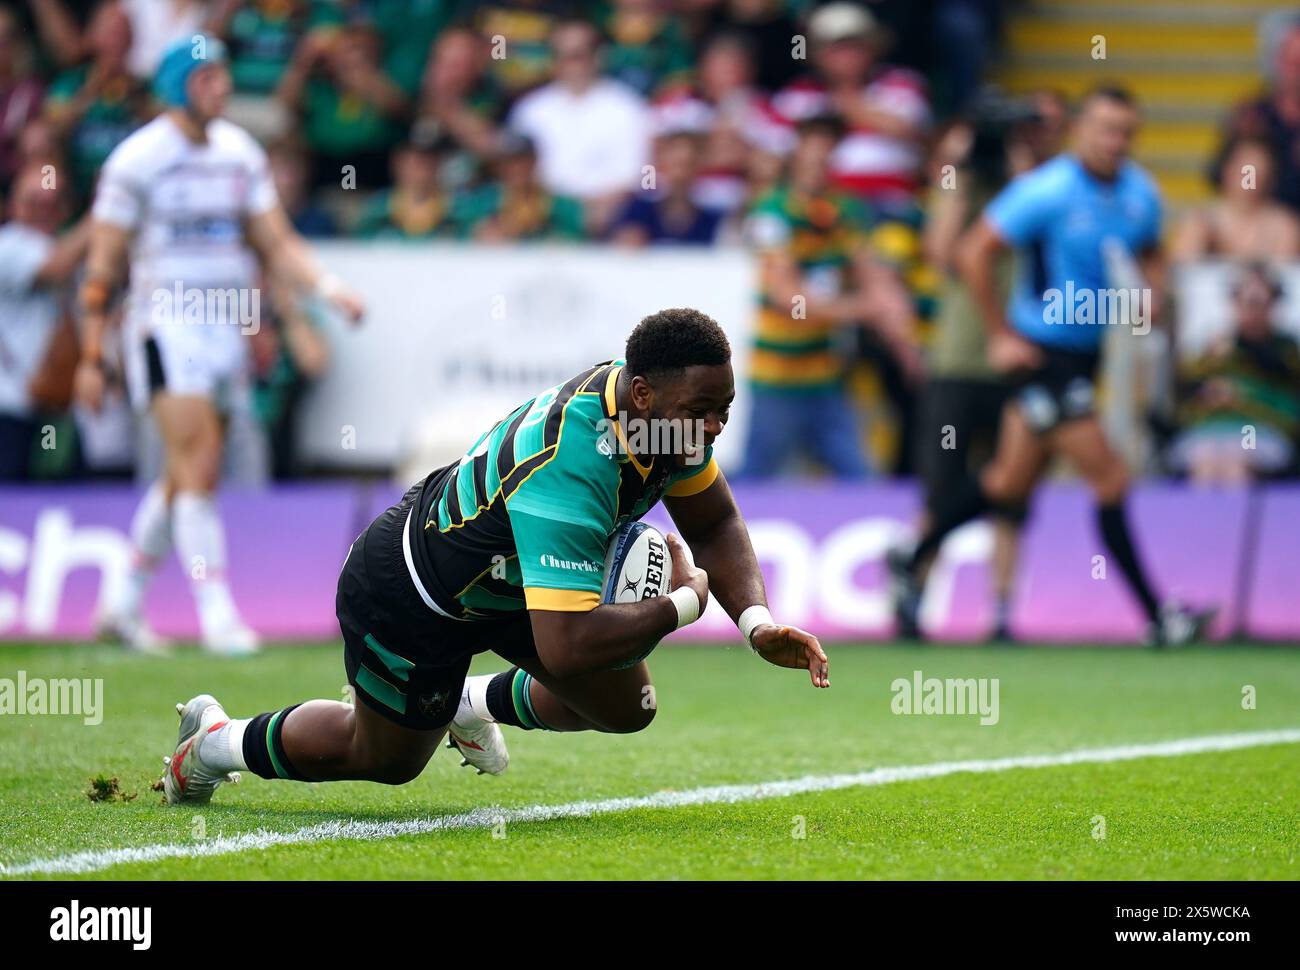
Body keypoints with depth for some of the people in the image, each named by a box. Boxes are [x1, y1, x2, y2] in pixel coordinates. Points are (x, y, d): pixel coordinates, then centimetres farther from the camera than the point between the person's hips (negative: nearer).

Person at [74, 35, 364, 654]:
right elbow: (103, 265, -4)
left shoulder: (241, 153, 9)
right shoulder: (137, 160, -7)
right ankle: (215, 613, -15)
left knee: (184, 479, 9)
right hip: (165, 323, -6)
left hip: (227, 325, 6)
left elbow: (276, 243, 13)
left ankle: (125, 607, 22)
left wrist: (326, 288, -5)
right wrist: (91, 355, -6)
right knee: (199, 468, -16)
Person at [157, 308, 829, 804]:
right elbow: (566, 648, -50)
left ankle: (475, 701, 36)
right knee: (385, 757, 15)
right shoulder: (569, 472, -46)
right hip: (408, 596, -8)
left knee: (625, 707, 8)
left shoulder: (668, 407, -18)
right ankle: (218, 741, 40)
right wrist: (683, 601, -37)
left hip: (508, 572, 8)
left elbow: (714, 523, 0)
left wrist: (757, 622, -18)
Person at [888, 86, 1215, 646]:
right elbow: (974, 253, -14)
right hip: (1043, 353, -8)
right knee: (1110, 480, -10)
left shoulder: (1141, 194, 4)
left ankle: (911, 563, 32)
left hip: (1085, 356, 8)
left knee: (1011, 482, 16)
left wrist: (1149, 291, 2)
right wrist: (1001, 335, -12)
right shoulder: (1047, 191, -17)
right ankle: (1158, 619, -4)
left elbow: (1149, 253, 23)